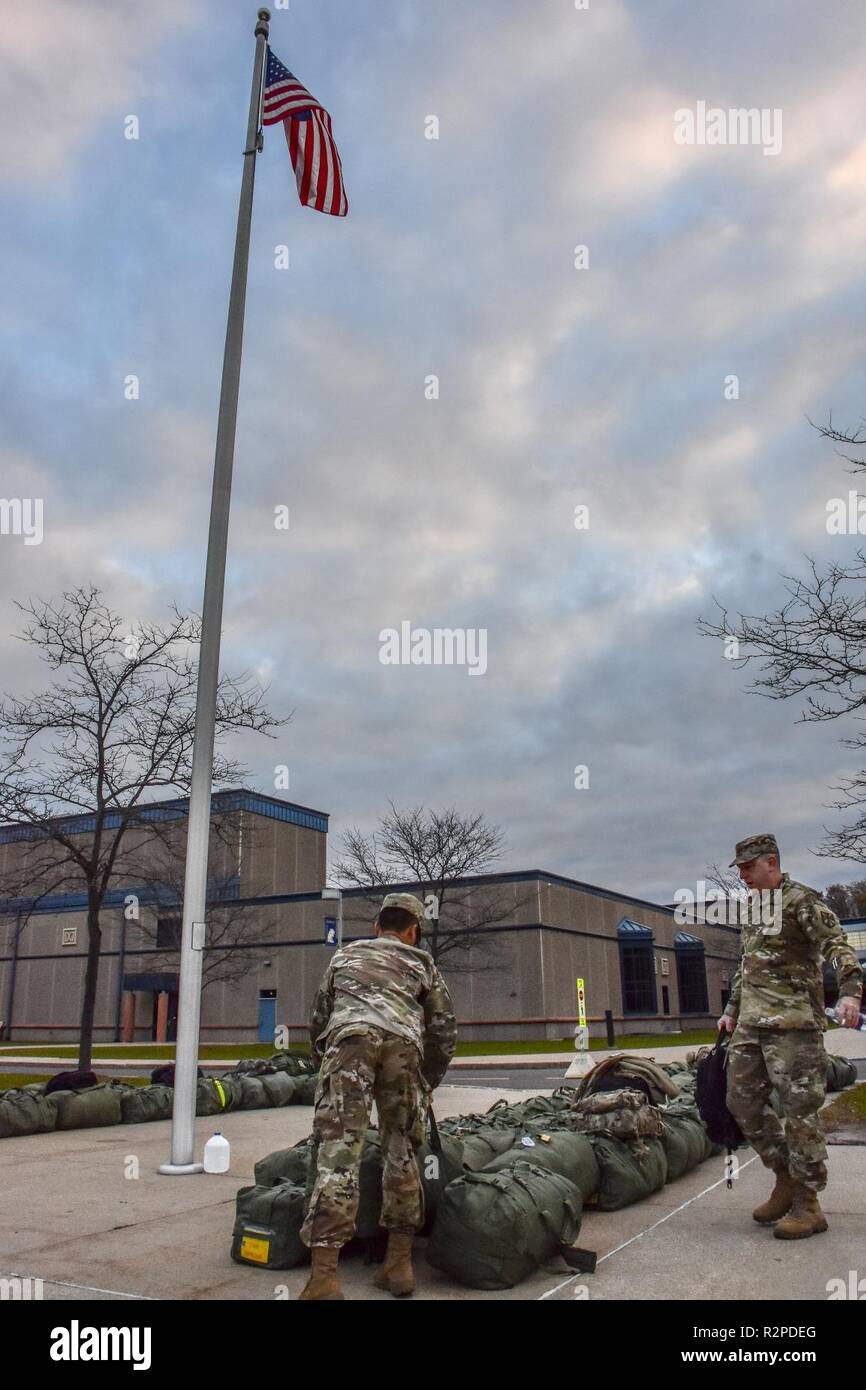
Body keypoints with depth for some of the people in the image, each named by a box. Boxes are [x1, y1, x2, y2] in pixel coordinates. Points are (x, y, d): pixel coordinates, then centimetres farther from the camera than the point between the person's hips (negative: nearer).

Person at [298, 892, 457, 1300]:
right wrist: (427, 1083, 36)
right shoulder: (421, 962, 31)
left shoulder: (345, 954, 35)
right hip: (404, 1041, 1)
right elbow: (444, 1029, 26)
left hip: (350, 1036, 0)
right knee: (401, 1151, 13)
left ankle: (323, 1276, -14)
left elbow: (318, 1020, 34)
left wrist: (328, 1062, 43)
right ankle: (399, 1264, 17)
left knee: (337, 1150, -6)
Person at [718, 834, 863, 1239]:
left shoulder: (801, 900, -8)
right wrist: (732, 1010, 24)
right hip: (750, 1024, 8)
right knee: (742, 1103, 9)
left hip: (793, 1023, -8)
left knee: (799, 1110, -3)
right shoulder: (751, 909, 17)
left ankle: (807, 1206, 7)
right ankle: (786, 1178, 24)